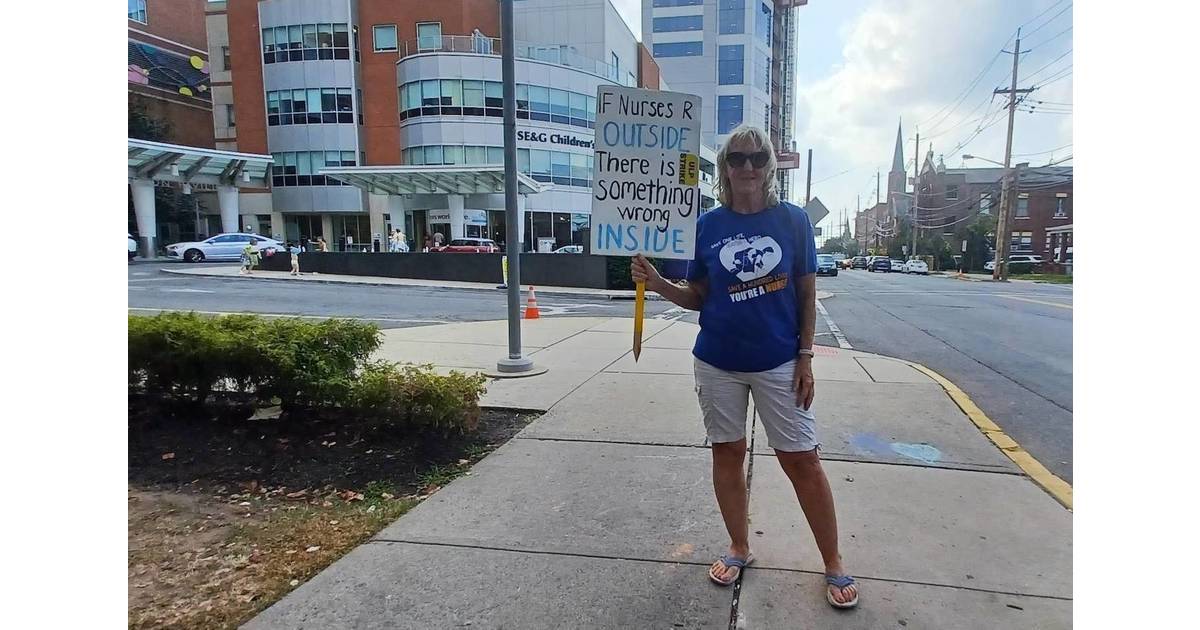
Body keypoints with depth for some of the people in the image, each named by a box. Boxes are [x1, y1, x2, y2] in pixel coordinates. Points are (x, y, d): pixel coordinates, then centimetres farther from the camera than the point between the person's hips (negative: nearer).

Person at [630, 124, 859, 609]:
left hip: (779, 363, -2)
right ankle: (739, 548, 31)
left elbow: (807, 294, 1)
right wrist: (657, 284, -13)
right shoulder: (708, 225, 0)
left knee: (802, 460, 2)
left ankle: (834, 564, 19)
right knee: (727, 454, 12)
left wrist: (805, 357, -4)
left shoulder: (793, 220, -3)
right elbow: (697, 298, 5)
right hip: (717, 362, 2)